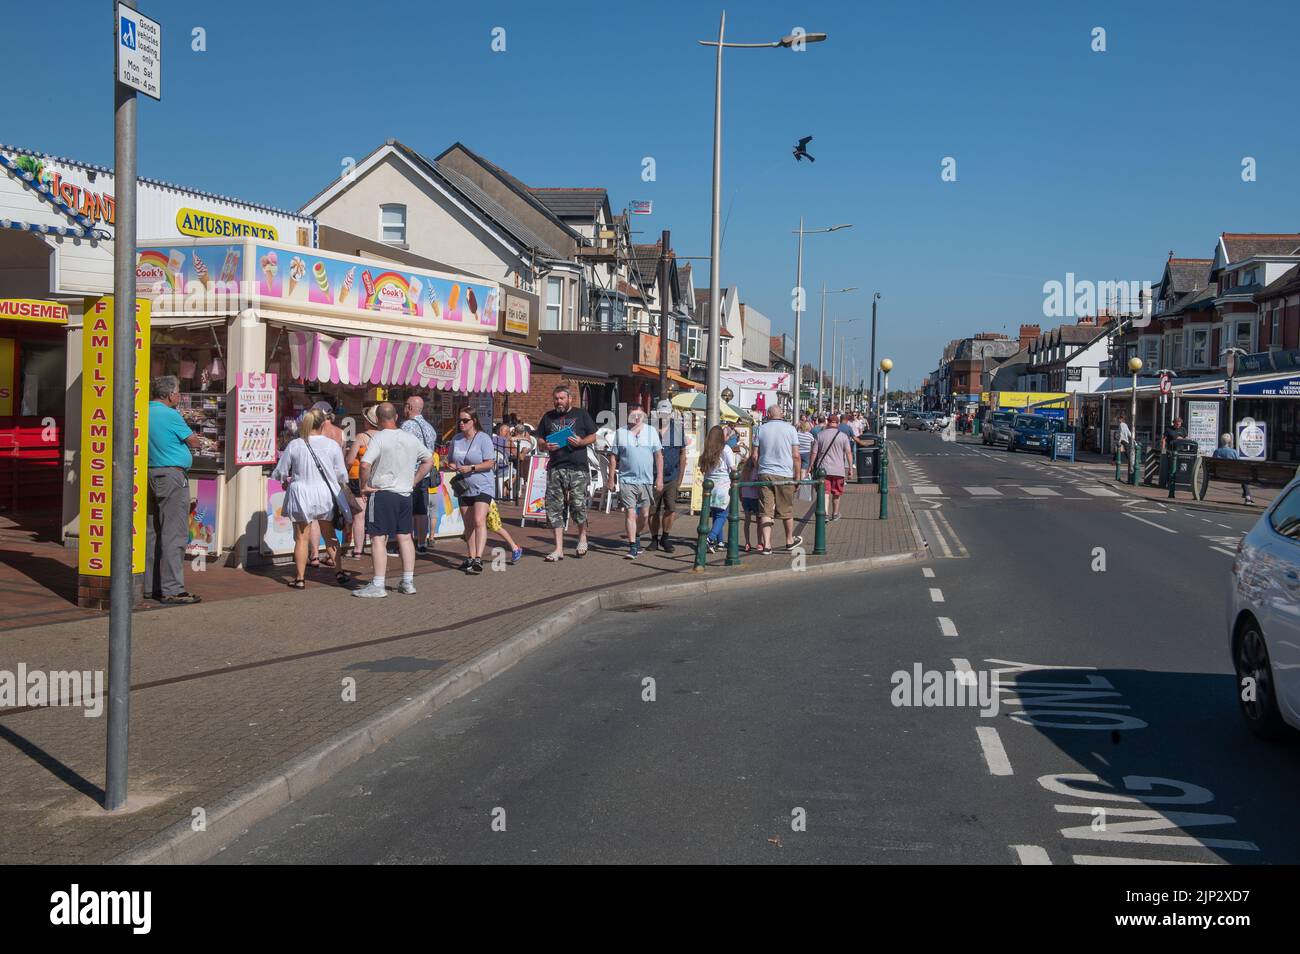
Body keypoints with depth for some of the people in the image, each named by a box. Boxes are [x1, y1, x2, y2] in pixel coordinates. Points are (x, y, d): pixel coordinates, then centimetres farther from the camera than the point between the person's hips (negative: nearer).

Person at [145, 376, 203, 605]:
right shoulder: (170, 415, -12)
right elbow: (194, 442, -3)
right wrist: (192, 439, 17)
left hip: (150, 475, 9)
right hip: (172, 476, -9)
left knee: (151, 533, 12)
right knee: (174, 534, -7)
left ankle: (150, 586, 18)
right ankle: (171, 590, -8)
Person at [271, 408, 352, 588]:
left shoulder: (294, 445, -9)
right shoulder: (332, 445, -7)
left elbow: (280, 472, 1)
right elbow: (341, 474, 1)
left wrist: (285, 480, 23)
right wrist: (341, 483, 24)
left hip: (301, 495, -1)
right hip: (325, 495, 1)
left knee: (302, 538, 7)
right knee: (329, 535, 17)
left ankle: (300, 578, 7)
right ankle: (340, 571, 14)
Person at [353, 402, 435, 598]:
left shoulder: (379, 437, -12)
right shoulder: (410, 438, 7)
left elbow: (365, 464, -24)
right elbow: (429, 460, 17)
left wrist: (364, 485, -10)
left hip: (382, 493, -6)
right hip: (405, 494, 6)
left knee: (378, 538, -3)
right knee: (405, 537, 13)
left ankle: (378, 585, -5)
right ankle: (408, 582, 17)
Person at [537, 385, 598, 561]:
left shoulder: (581, 415, 8)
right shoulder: (548, 417, 17)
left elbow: (593, 437, 9)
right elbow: (540, 440, 19)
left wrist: (581, 442, -11)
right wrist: (546, 446, -3)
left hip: (578, 468, -3)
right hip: (555, 468, 3)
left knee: (578, 505, -6)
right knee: (554, 507, -2)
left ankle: (582, 537, 22)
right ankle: (559, 549, 2)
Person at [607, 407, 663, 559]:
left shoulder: (651, 432, 6)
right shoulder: (620, 433, 4)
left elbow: (658, 455, 6)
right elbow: (613, 457, 6)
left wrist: (659, 478, -1)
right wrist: (611, 479, 3)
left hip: (646, 480, 2)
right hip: (627, 480, -2)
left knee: (644, 515, 9)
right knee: (631, 513, -9)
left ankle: (637, 536, 35)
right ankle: (633, 547, -7)